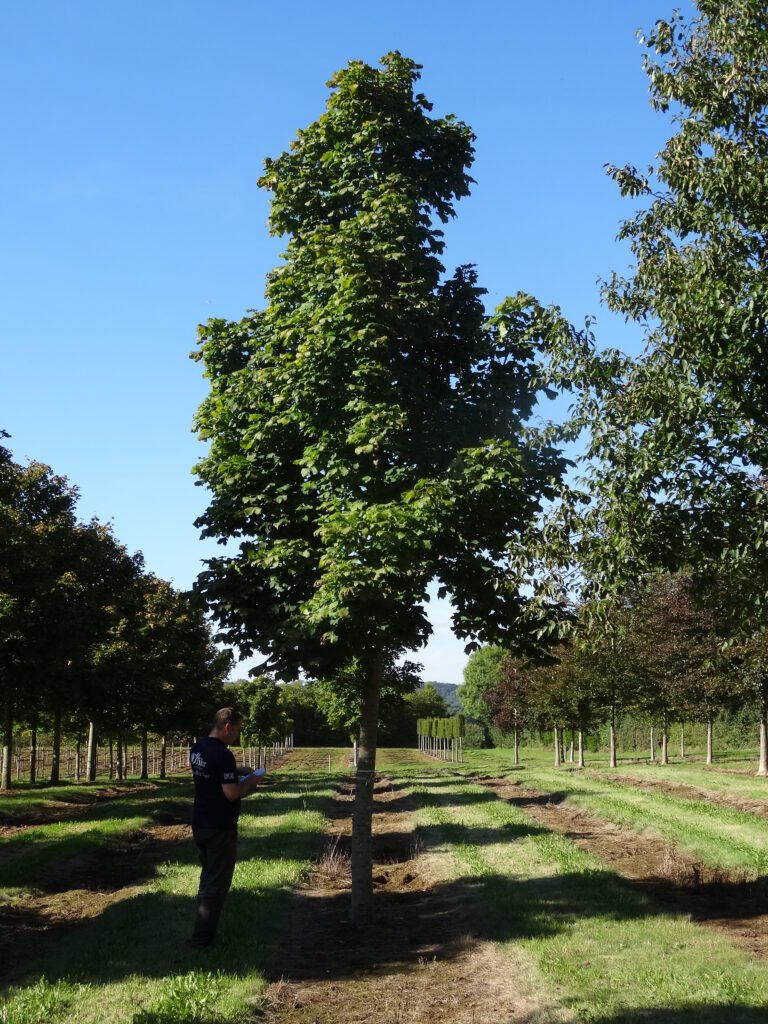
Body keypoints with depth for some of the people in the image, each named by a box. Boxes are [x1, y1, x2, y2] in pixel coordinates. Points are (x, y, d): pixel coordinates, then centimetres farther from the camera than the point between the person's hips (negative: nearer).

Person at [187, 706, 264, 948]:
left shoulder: (197, 749, 7)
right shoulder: (223, 755, -22)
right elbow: (231, 793, -26)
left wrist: (242, 783, 11)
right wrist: (250, 782, -8)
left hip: (200, 824, 9)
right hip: (219, 828, -9)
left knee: (208, 878, 21)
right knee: (216, 883, 0)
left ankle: (203, 931, 28)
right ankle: (202, 937, 3)